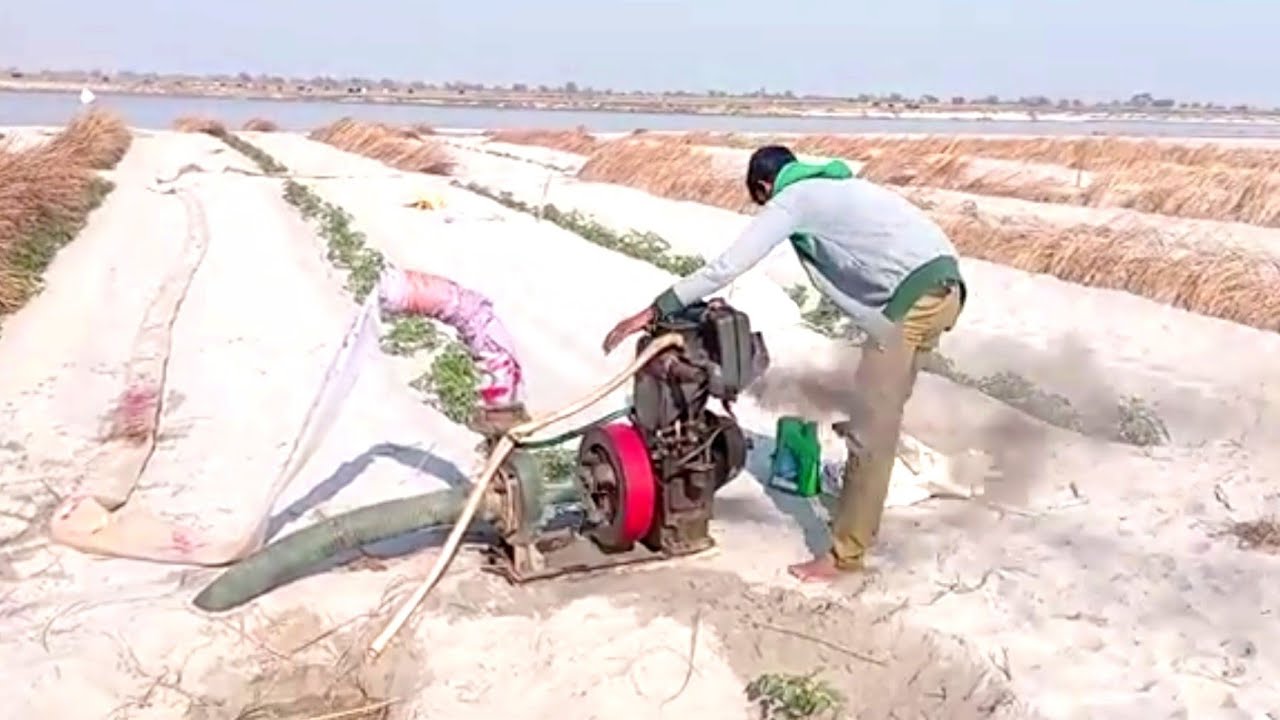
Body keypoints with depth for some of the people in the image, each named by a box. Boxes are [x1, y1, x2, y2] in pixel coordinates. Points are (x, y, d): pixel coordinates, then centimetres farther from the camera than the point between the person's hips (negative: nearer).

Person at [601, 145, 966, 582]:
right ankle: (858, 518, 36)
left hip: (913, 295, -9)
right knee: (878, 418, 22)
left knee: (871, 432, -2)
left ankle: (846, 553, 5)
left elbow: (728, 265, -2)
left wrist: (655, 310, 1)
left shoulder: (790, 199, 3)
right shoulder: (834, 188, 29)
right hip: (944, 283, 9)